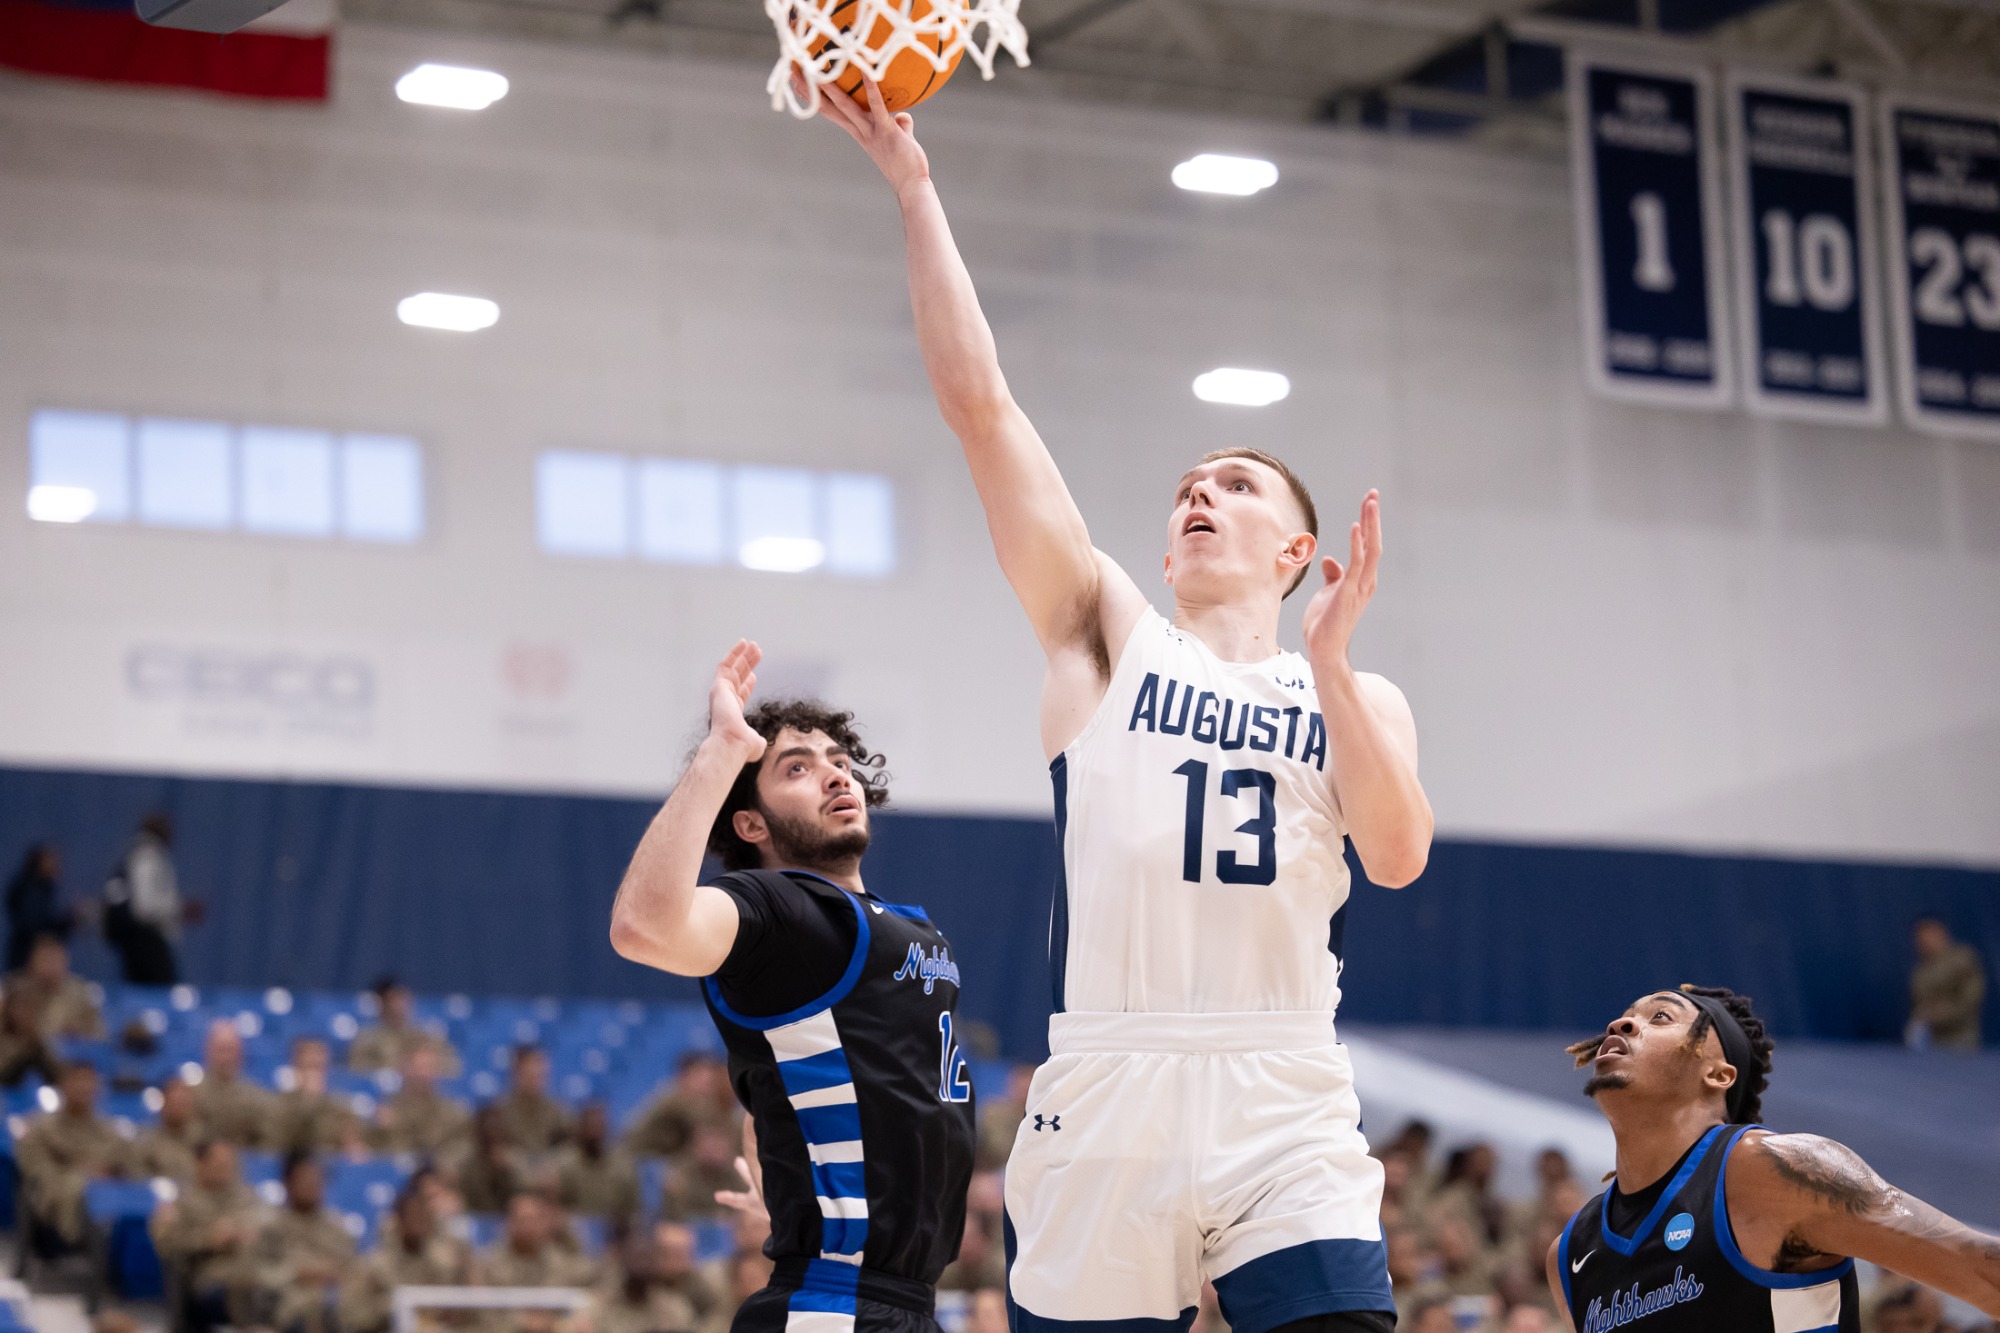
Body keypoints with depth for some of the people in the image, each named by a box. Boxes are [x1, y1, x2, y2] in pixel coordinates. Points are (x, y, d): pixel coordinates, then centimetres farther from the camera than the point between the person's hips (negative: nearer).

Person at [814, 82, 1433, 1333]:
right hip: (1106, 1105, 0)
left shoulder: (1359, 700, 16)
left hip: (1287, 1118, 0)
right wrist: (914, 186, 2)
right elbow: (979, 398, 6)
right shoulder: (1110, 634, 13)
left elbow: (1398, 854, -4)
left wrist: (1330, 661, -11)